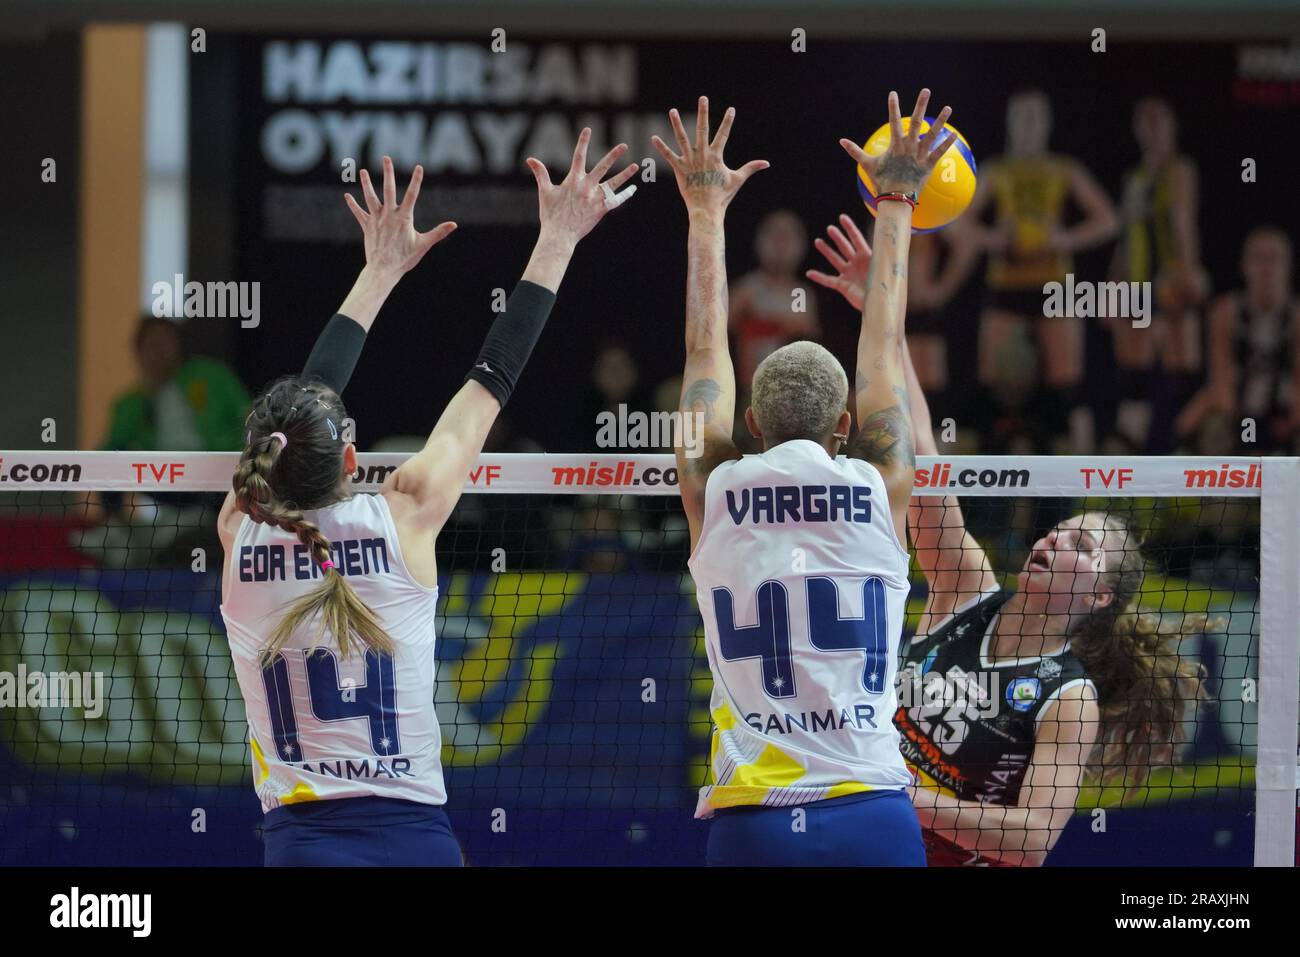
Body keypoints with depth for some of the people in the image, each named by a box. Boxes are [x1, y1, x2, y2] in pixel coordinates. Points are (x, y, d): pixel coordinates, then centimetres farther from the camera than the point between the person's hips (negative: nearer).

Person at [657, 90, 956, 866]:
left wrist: (707, 213, 29)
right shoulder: (881, 493, 3)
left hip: (749, 822, 0)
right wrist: (896, 206, 28)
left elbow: (706, 350, 18)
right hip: (873, 818, 0)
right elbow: (883, 347, 16)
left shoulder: (716, 495, 4)